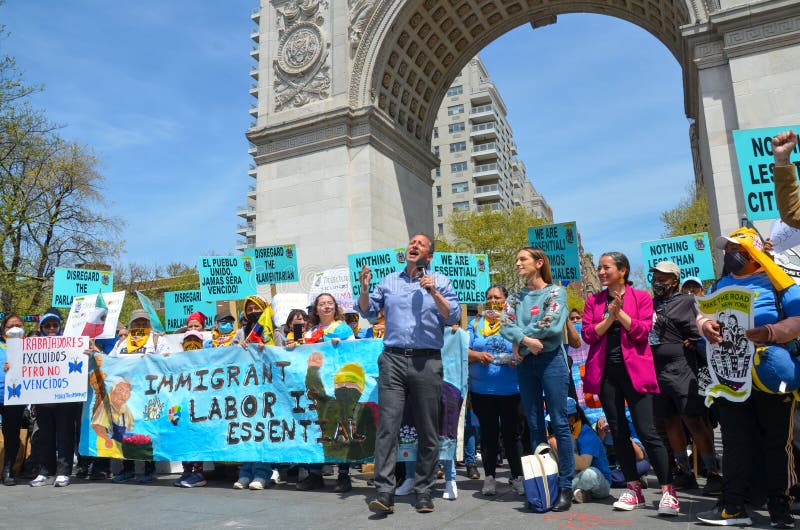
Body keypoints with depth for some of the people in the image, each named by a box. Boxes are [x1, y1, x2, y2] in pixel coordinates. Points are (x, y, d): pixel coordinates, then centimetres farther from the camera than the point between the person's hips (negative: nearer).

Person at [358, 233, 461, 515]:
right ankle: (384, 492, -6)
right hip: (393, 359, 1)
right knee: (387, 425, -8)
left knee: (427, 431, 5)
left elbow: (453, 317, 0)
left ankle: (423, 491, 16)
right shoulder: (389, 281, 16)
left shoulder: (440, 282, 9)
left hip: (427, 361, -1)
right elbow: (367, 311, 17)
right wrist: (365, 288, -1)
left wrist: (434, 293, -13)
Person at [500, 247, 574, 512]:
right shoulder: (516, 297, 15)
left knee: (559, 423, -4)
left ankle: (565, 486, 3)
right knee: (535, 425, 8)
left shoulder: (555, 292, 2)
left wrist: (519, 339, -8)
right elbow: (505, 325, 0)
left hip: (551, 359, -4)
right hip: (525, 363, 5)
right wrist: (526, 340, -18)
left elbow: (551, 324, -14)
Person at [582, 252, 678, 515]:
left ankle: (668, 490, 3)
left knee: (646, 431, -7)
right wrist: (610, 317, -12)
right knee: (618, 431, 7)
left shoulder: (641, 297, 3)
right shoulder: (593, 300, 11)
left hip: (634, 370, -4)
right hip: (606, 371, 4)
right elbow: (587, 334, 0)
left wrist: (620, 312, -14)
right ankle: (633, 488, 18)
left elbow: (642, 331, -9)